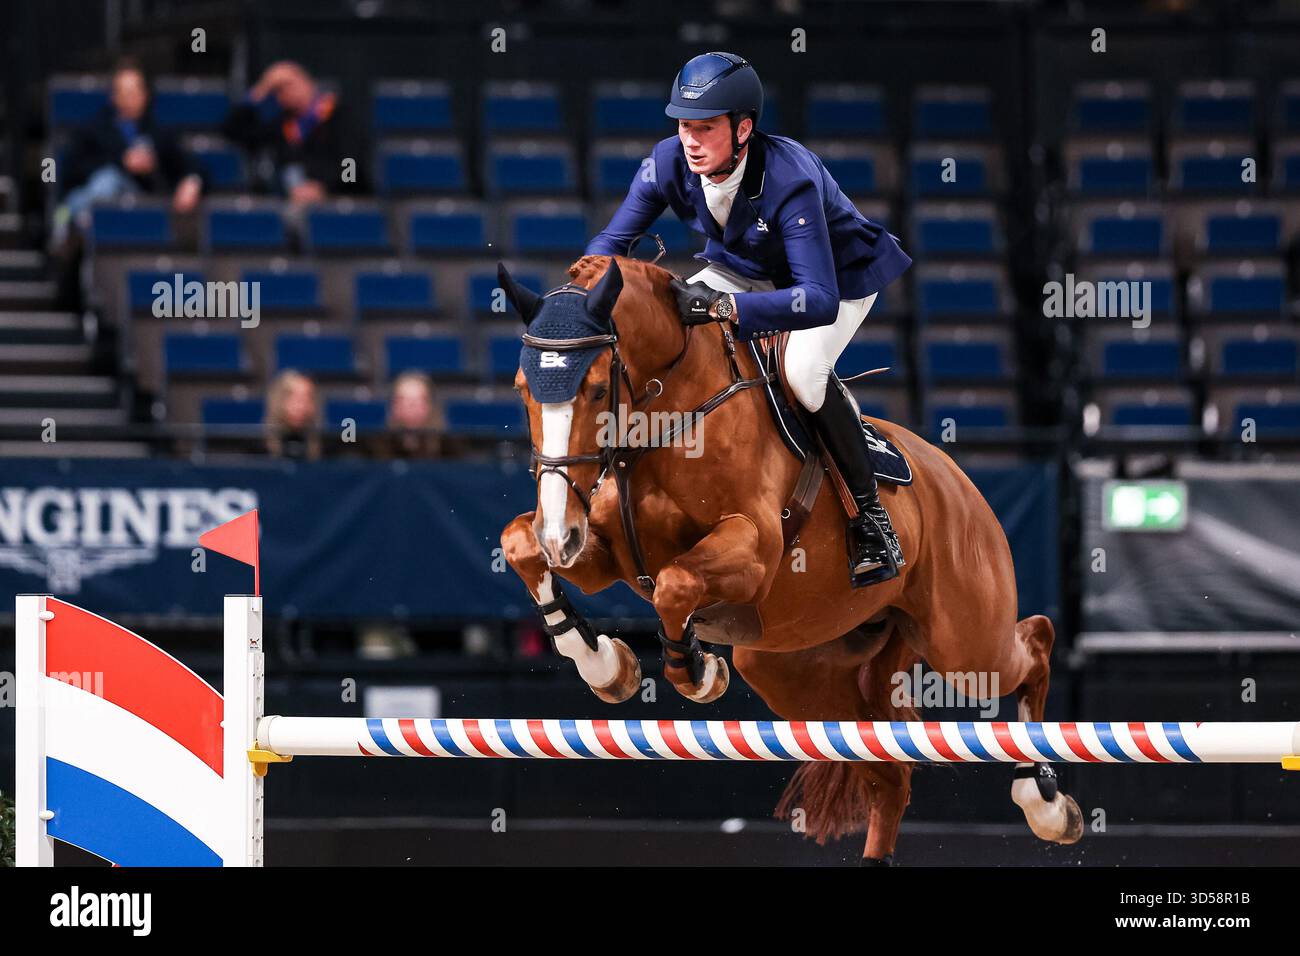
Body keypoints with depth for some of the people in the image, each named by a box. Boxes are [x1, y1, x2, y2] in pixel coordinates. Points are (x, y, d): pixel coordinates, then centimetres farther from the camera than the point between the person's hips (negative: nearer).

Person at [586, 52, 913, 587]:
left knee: (803, 371, -34)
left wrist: (725, 307, -61)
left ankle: (871, 515, -17)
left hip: (840, 276, -6)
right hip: (746, 269, 6)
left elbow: (819, 299, -48)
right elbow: (612, 241, -11)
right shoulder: (670, 163, -24)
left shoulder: (790, 179, -41)